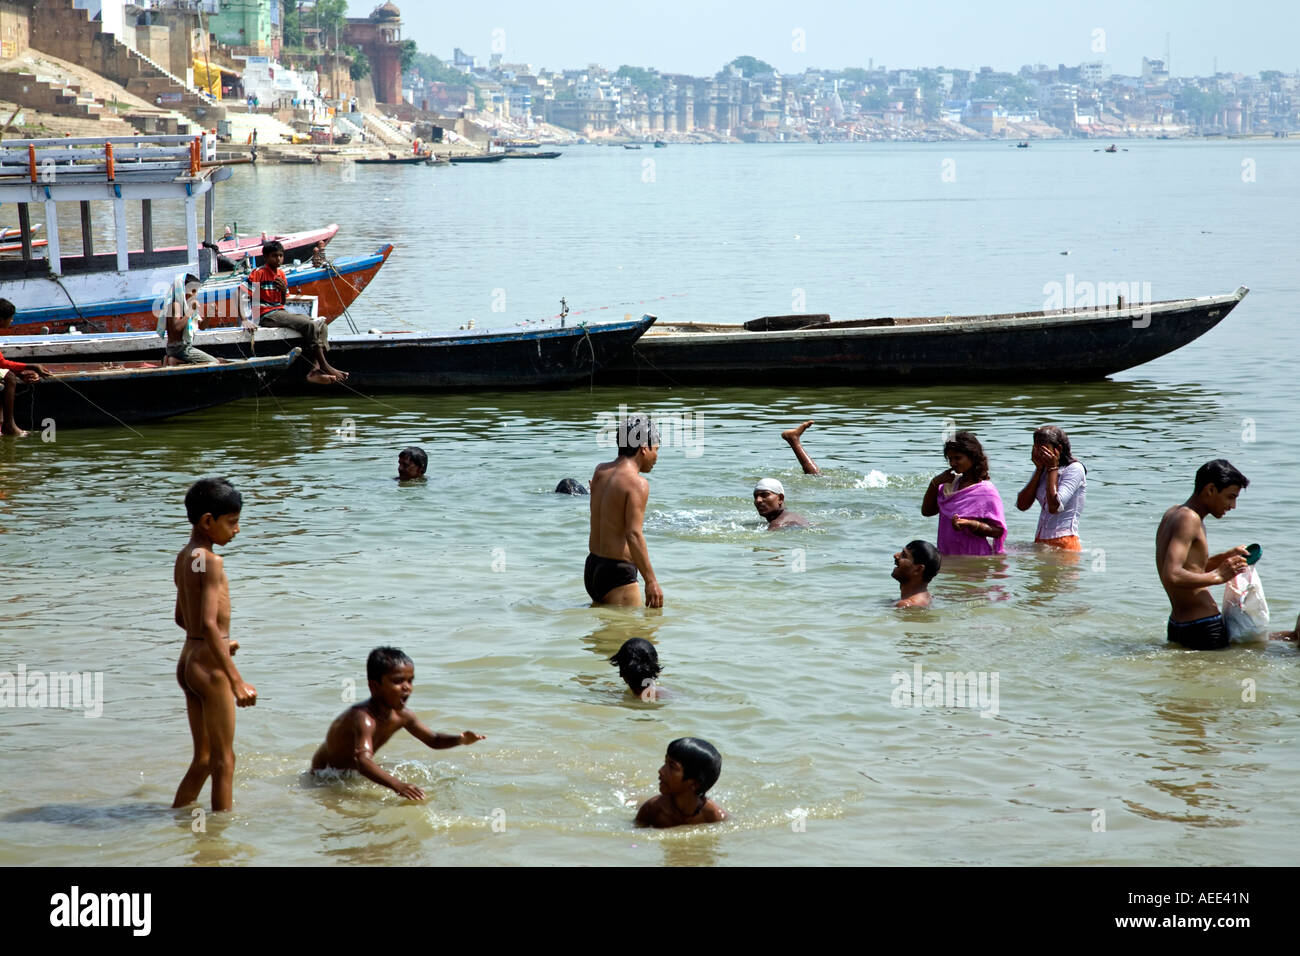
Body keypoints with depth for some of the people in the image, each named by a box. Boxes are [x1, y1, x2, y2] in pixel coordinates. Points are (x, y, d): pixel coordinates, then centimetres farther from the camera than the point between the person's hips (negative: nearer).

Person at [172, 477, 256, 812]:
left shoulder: (183, 559, 11)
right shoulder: (210, 562, -17)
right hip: (210, 667, -9)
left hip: (187, 662, 9)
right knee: (224, 760, 0)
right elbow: (209, 623, -26)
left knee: (203, 759, 17)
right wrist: (237, 681, -28)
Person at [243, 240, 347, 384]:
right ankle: (324, 366, -16)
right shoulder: (259, 273, -8)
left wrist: (284, 290, -2)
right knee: (310, 326, -23)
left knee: (320, 326, -9)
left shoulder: (281, 274, 16)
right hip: (267, 316, -9)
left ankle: (314, 370, -20)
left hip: (281, 312, 9)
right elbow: (242, 294, -16)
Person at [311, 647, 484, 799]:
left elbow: (433, 740, 8)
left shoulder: (403, 716, -10)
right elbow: (363, 761, -53)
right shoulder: (363, 718, -38)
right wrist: (397, 786, -68)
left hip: (354, 775, 7)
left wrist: (461, 739, -14)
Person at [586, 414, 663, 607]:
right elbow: (634, 535, -23)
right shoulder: (637, 483, -16)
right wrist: (651, 581, -23)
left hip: (592, 569, 9)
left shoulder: (600, 472, 6)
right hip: (617, 574, -9)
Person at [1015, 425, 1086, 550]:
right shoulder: (1043, 468, 14)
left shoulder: (1074, 469, -8)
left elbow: (1054, 507, -20)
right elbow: (1022, 505, 4)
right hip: (1040, 541, 7)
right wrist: (1039, 470, 2)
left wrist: (1052, 468, -11)